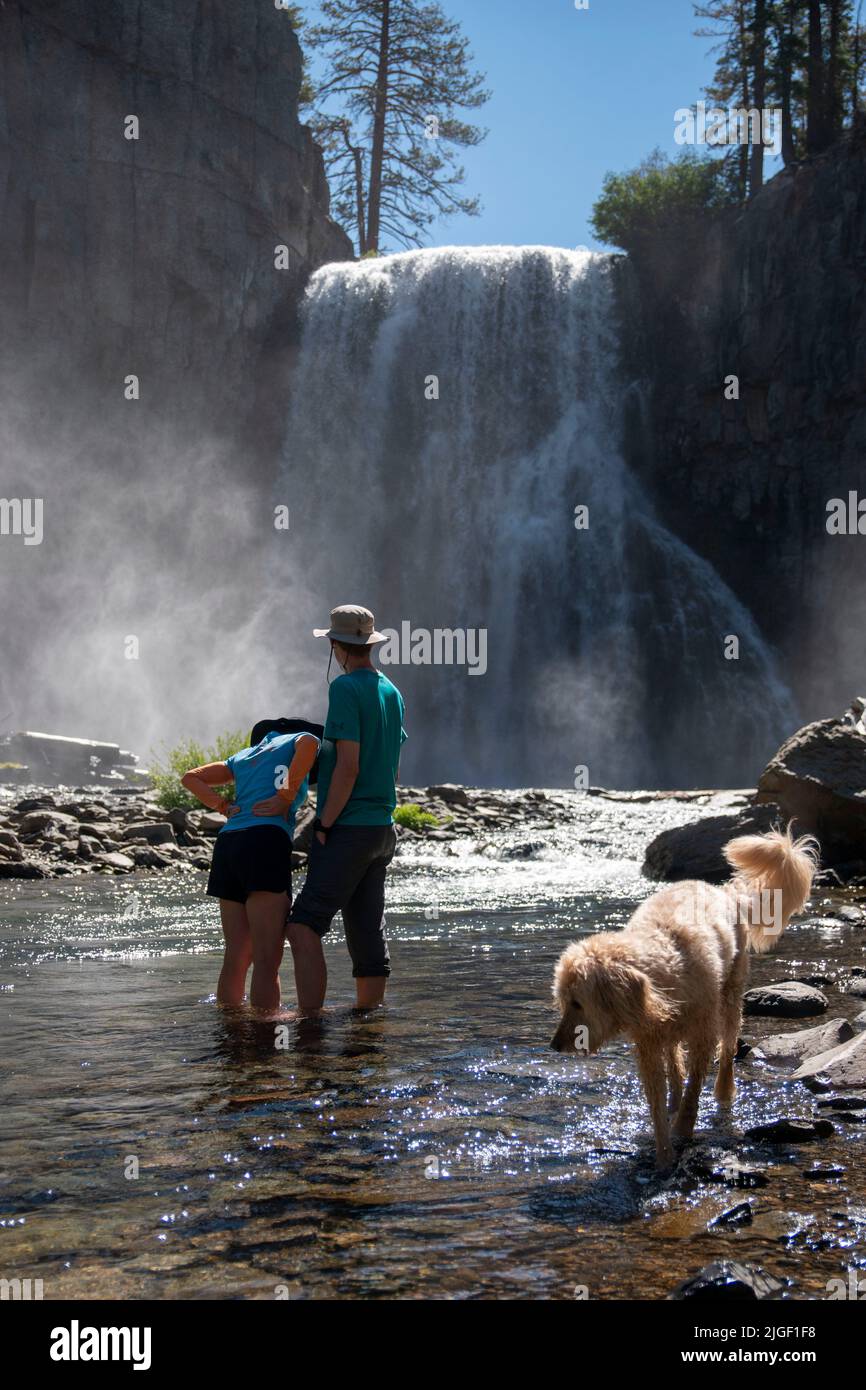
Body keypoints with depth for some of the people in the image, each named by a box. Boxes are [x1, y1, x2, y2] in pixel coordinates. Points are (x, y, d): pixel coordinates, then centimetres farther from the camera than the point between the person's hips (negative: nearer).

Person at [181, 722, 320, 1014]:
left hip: (227, 843, 7)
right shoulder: (300, 739, 13)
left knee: (237, 957, 12)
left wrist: (225, 808, 16)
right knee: (267, 960, -8)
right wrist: (286, 797, -8)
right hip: (266, 843, -7)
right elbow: (308, 743, -13)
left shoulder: (244, 755, 30)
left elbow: (190, 778, 28)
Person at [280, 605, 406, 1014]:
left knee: (303, 927, -11)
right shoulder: (392, 692, 14)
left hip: (349, 828, -9)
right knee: (367, 930, 12)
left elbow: (348, 767, -19)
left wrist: (324, 825, -14)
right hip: (382, 827, 9)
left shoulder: (346, 689, -12)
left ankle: (309, 1016, -18)